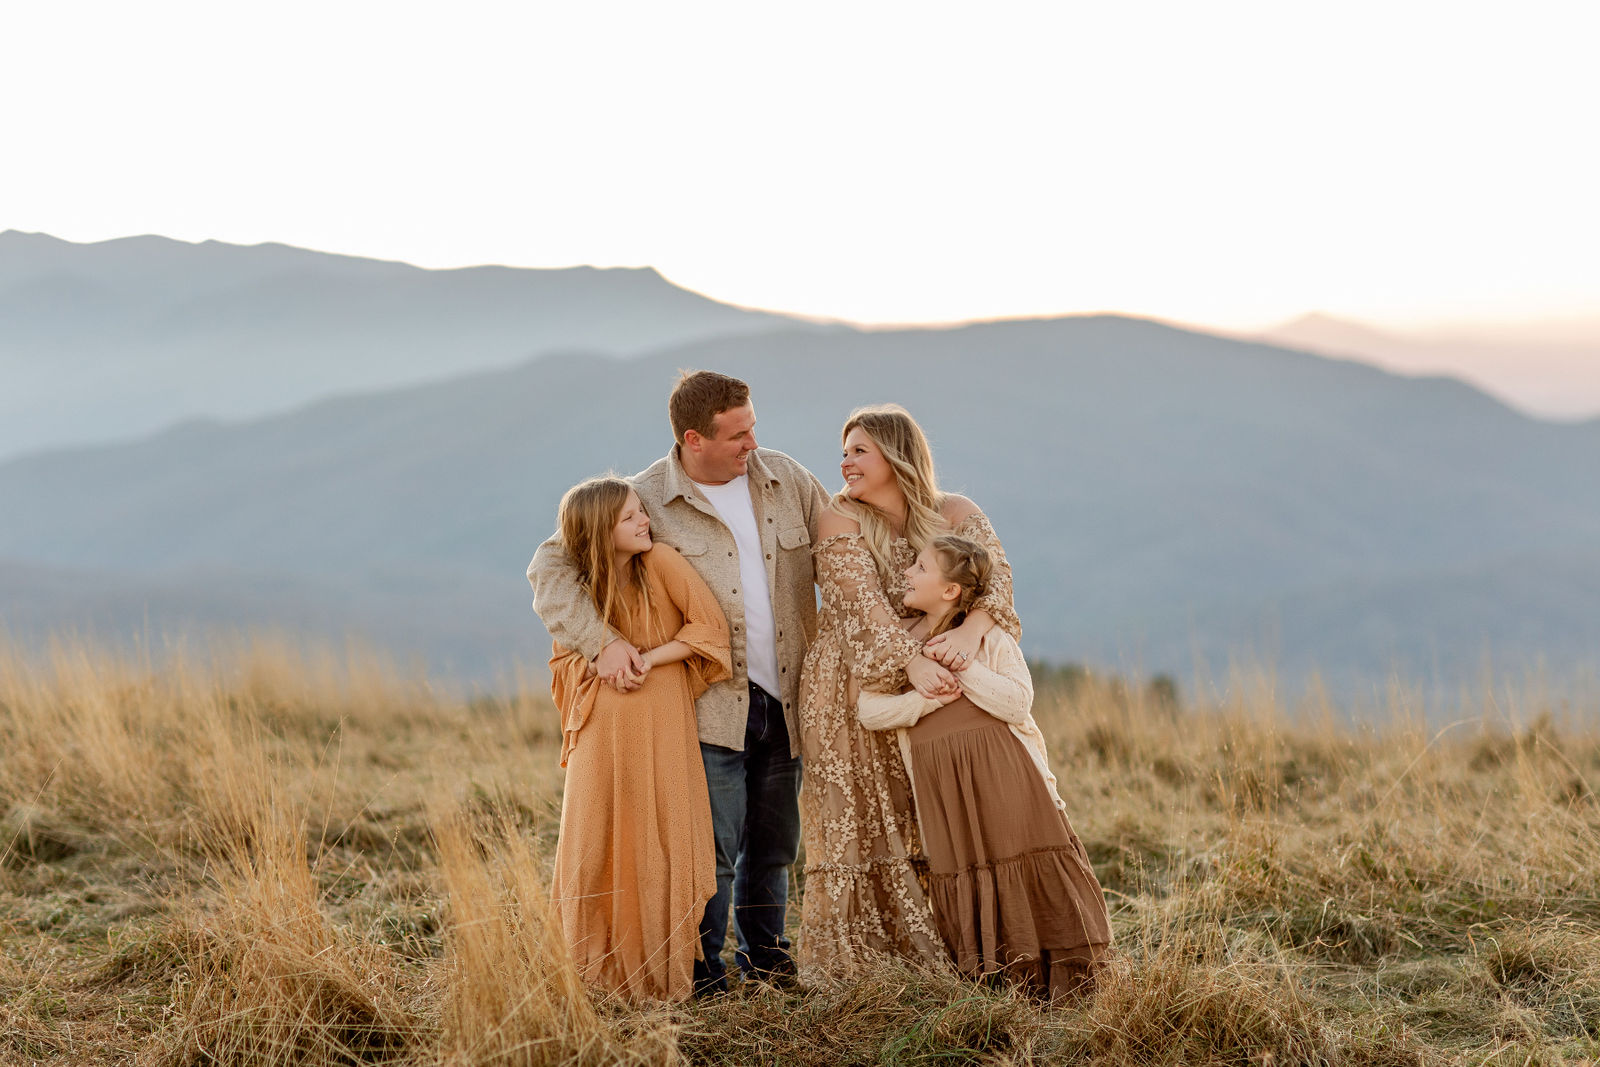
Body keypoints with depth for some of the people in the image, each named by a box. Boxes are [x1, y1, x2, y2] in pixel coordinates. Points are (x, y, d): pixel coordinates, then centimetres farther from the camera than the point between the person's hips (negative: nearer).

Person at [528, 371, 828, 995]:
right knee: (713, 849, -7)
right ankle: (701, 980, 7)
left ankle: (765, 963, 30)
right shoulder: (646, 500, -6)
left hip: (782, 702, 5)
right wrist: (601, 640, -19)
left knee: (774, 846, 14)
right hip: (708, 705, -4)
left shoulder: (787, 481, 7)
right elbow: (551, 568, -7)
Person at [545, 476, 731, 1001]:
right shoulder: (578, 588, 4)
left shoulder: (661, 562, -5)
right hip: (605, 731, 2)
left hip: (663, 726, -2)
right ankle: (596, 970, 11)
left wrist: (650, 658, -14)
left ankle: (663, 973, 7)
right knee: (596, 845, 1)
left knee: (662, 845, -1)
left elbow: (710, 625, -7)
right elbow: (566, 659, 16)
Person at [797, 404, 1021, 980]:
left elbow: (995, 573, -14)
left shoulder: (956, 515, 2)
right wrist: (913, 662, -34)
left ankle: (927, 950, 10)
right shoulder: (840, 522, -5)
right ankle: (848, 962, 2)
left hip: (934, 688, 3)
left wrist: (970, 630, -34)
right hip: (854, 691, -3)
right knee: (857, 821, -2)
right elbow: (864, 605, -19)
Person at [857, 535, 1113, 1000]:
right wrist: (930, 697, -14)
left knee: (1028, 864, -2)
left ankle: (1068, 974, 8)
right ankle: (1015, 976, 11)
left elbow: (1017, 702, -9)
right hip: (940, 783, 3)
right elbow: (868, 710, -1)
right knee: (962, 871, 2)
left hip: (1002, 771, -3)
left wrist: (962, 664, -15)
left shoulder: (990, 637, 2)